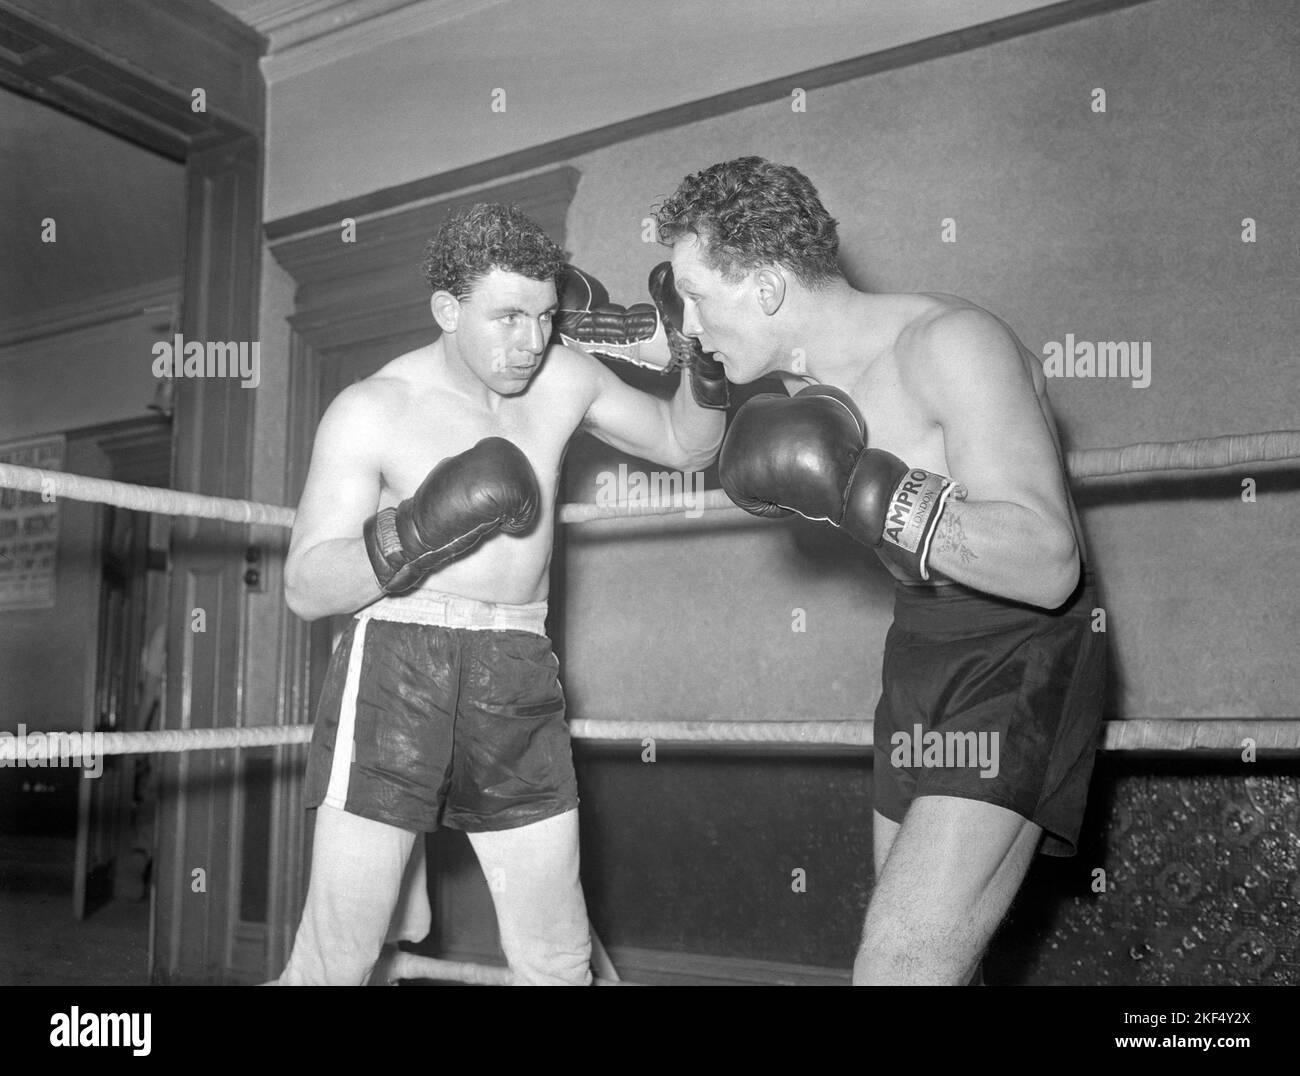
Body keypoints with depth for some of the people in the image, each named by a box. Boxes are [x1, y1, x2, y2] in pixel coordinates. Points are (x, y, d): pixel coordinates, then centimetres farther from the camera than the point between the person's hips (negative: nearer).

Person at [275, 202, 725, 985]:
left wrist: (706, 364, -2)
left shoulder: (562, 378, 5)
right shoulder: (371, 411, -5)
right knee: (337, 958, -3)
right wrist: (415, 532, -23)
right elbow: (305, 588, -6)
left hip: (518, 679, 4)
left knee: (560, 961, 10)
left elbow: (686, 446, 18)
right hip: (397, 665, -3)